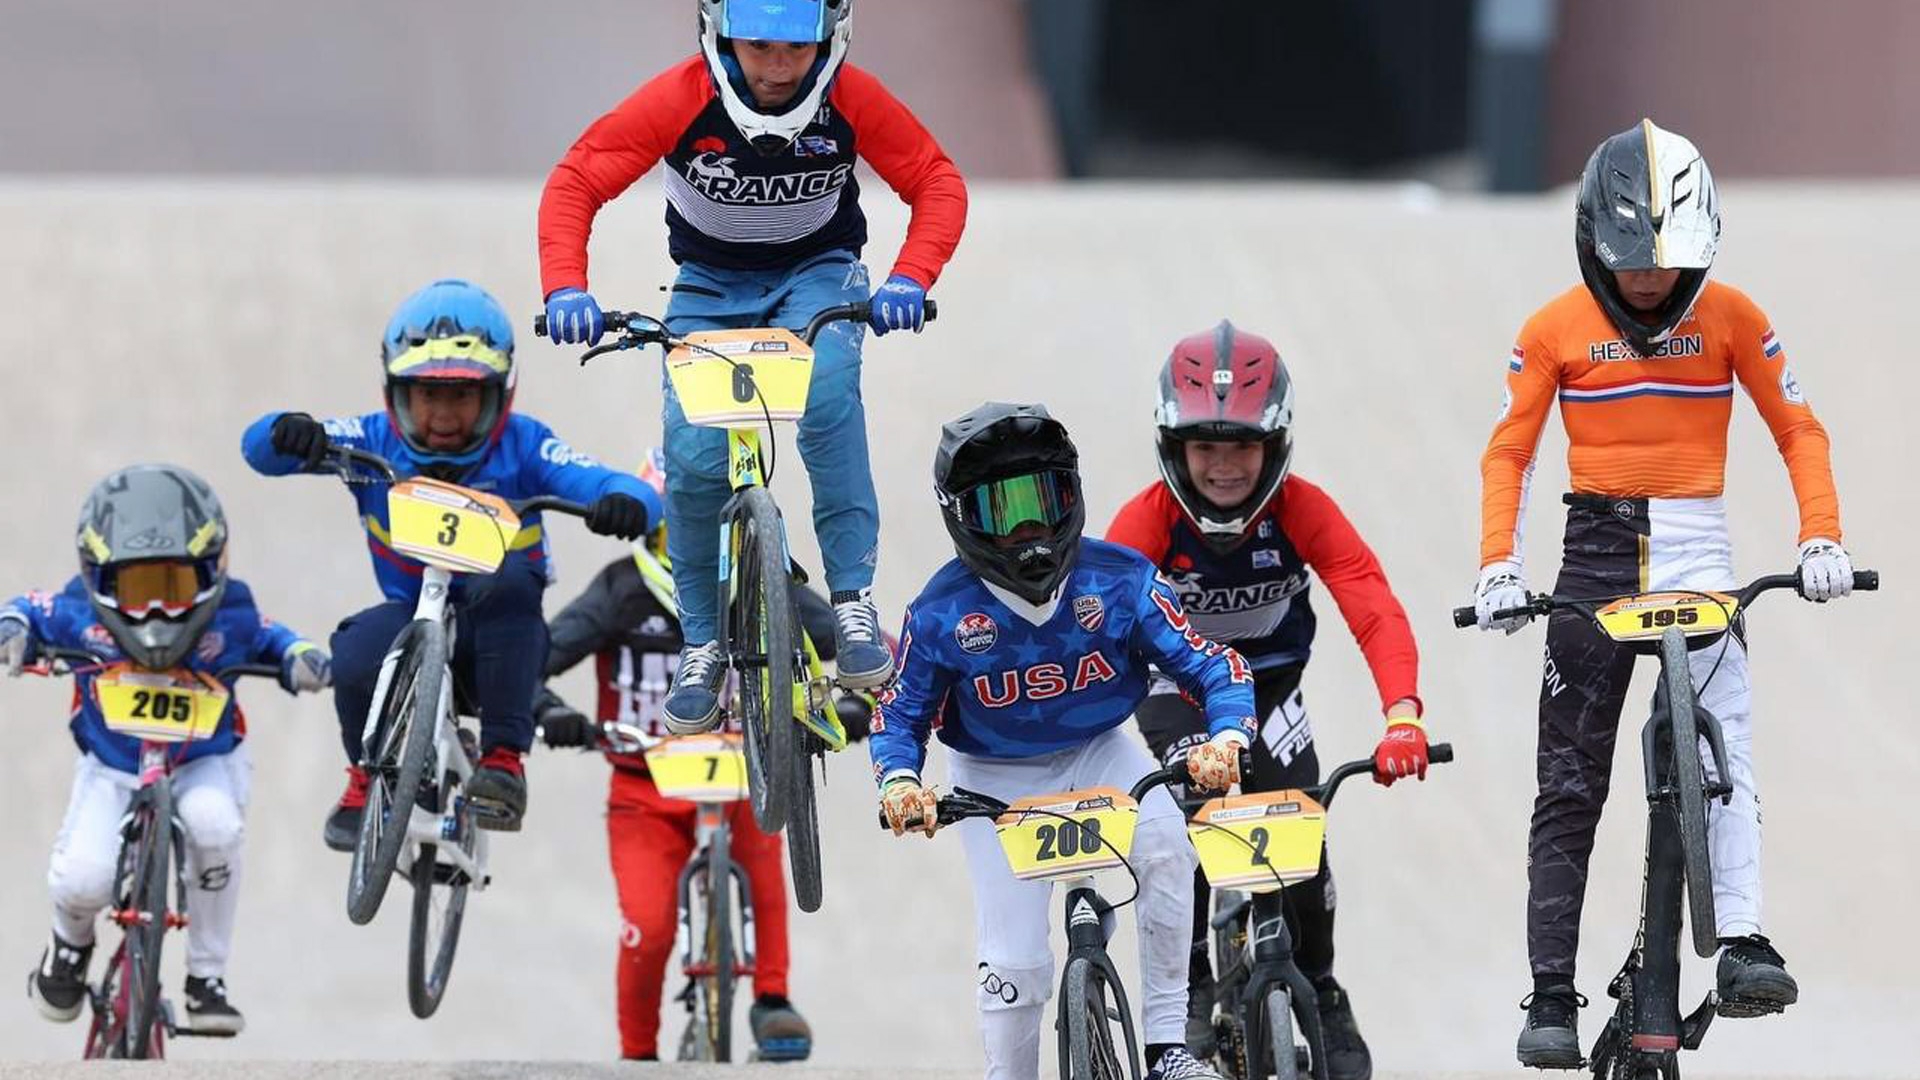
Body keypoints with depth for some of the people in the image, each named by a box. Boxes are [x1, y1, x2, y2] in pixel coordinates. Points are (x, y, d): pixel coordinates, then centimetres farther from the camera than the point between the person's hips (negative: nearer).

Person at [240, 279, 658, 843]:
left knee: (509, 581, -36)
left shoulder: (520, 446, -11)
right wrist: (286, 433, -42)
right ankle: (366, 775, 1)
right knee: (357, 658, -33)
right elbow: (260, 446, -17)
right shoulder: (375, 441, -7)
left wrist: (624, 501, -49)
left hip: (498, 629, -1)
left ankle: (504, 759, -28)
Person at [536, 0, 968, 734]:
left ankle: (853, 602, -27)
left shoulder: (851, 101, -21)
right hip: (711, 282, 1)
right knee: (694, 460, -17)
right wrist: (565, 288, -36)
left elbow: (937, 182, -13)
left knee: (827, 395, -33)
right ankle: (702, 645, 2)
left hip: (816, 271, -1)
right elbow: (576, 183, -20)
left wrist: (910, 278, -30)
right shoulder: (678, 102, -24)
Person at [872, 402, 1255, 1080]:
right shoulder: (942, 613, -19)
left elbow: (1215, 668, -16)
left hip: (1099, 753, 0)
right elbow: (900, 715, -4)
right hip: (997, 782, 0)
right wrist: (899, 780, -26)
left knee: (1165, 842, -31)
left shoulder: (1118, 580, -19)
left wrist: (1225, 740, -37)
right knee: (1015, 965, -10)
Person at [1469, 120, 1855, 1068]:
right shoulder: (1556, 330, -1)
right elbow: (1508, 452, 2)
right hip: (1596, 549, 1)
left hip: (1698, 548, 0)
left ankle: (1740, 944, -30)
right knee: (1569, 785, 0)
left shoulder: (1730, 319, -1)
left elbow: (1799, 430, 4)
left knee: (1725, 742, -22)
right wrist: (1498, 565, -11)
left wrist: (1820, 537, -9)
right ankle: (1551, 997, 2)